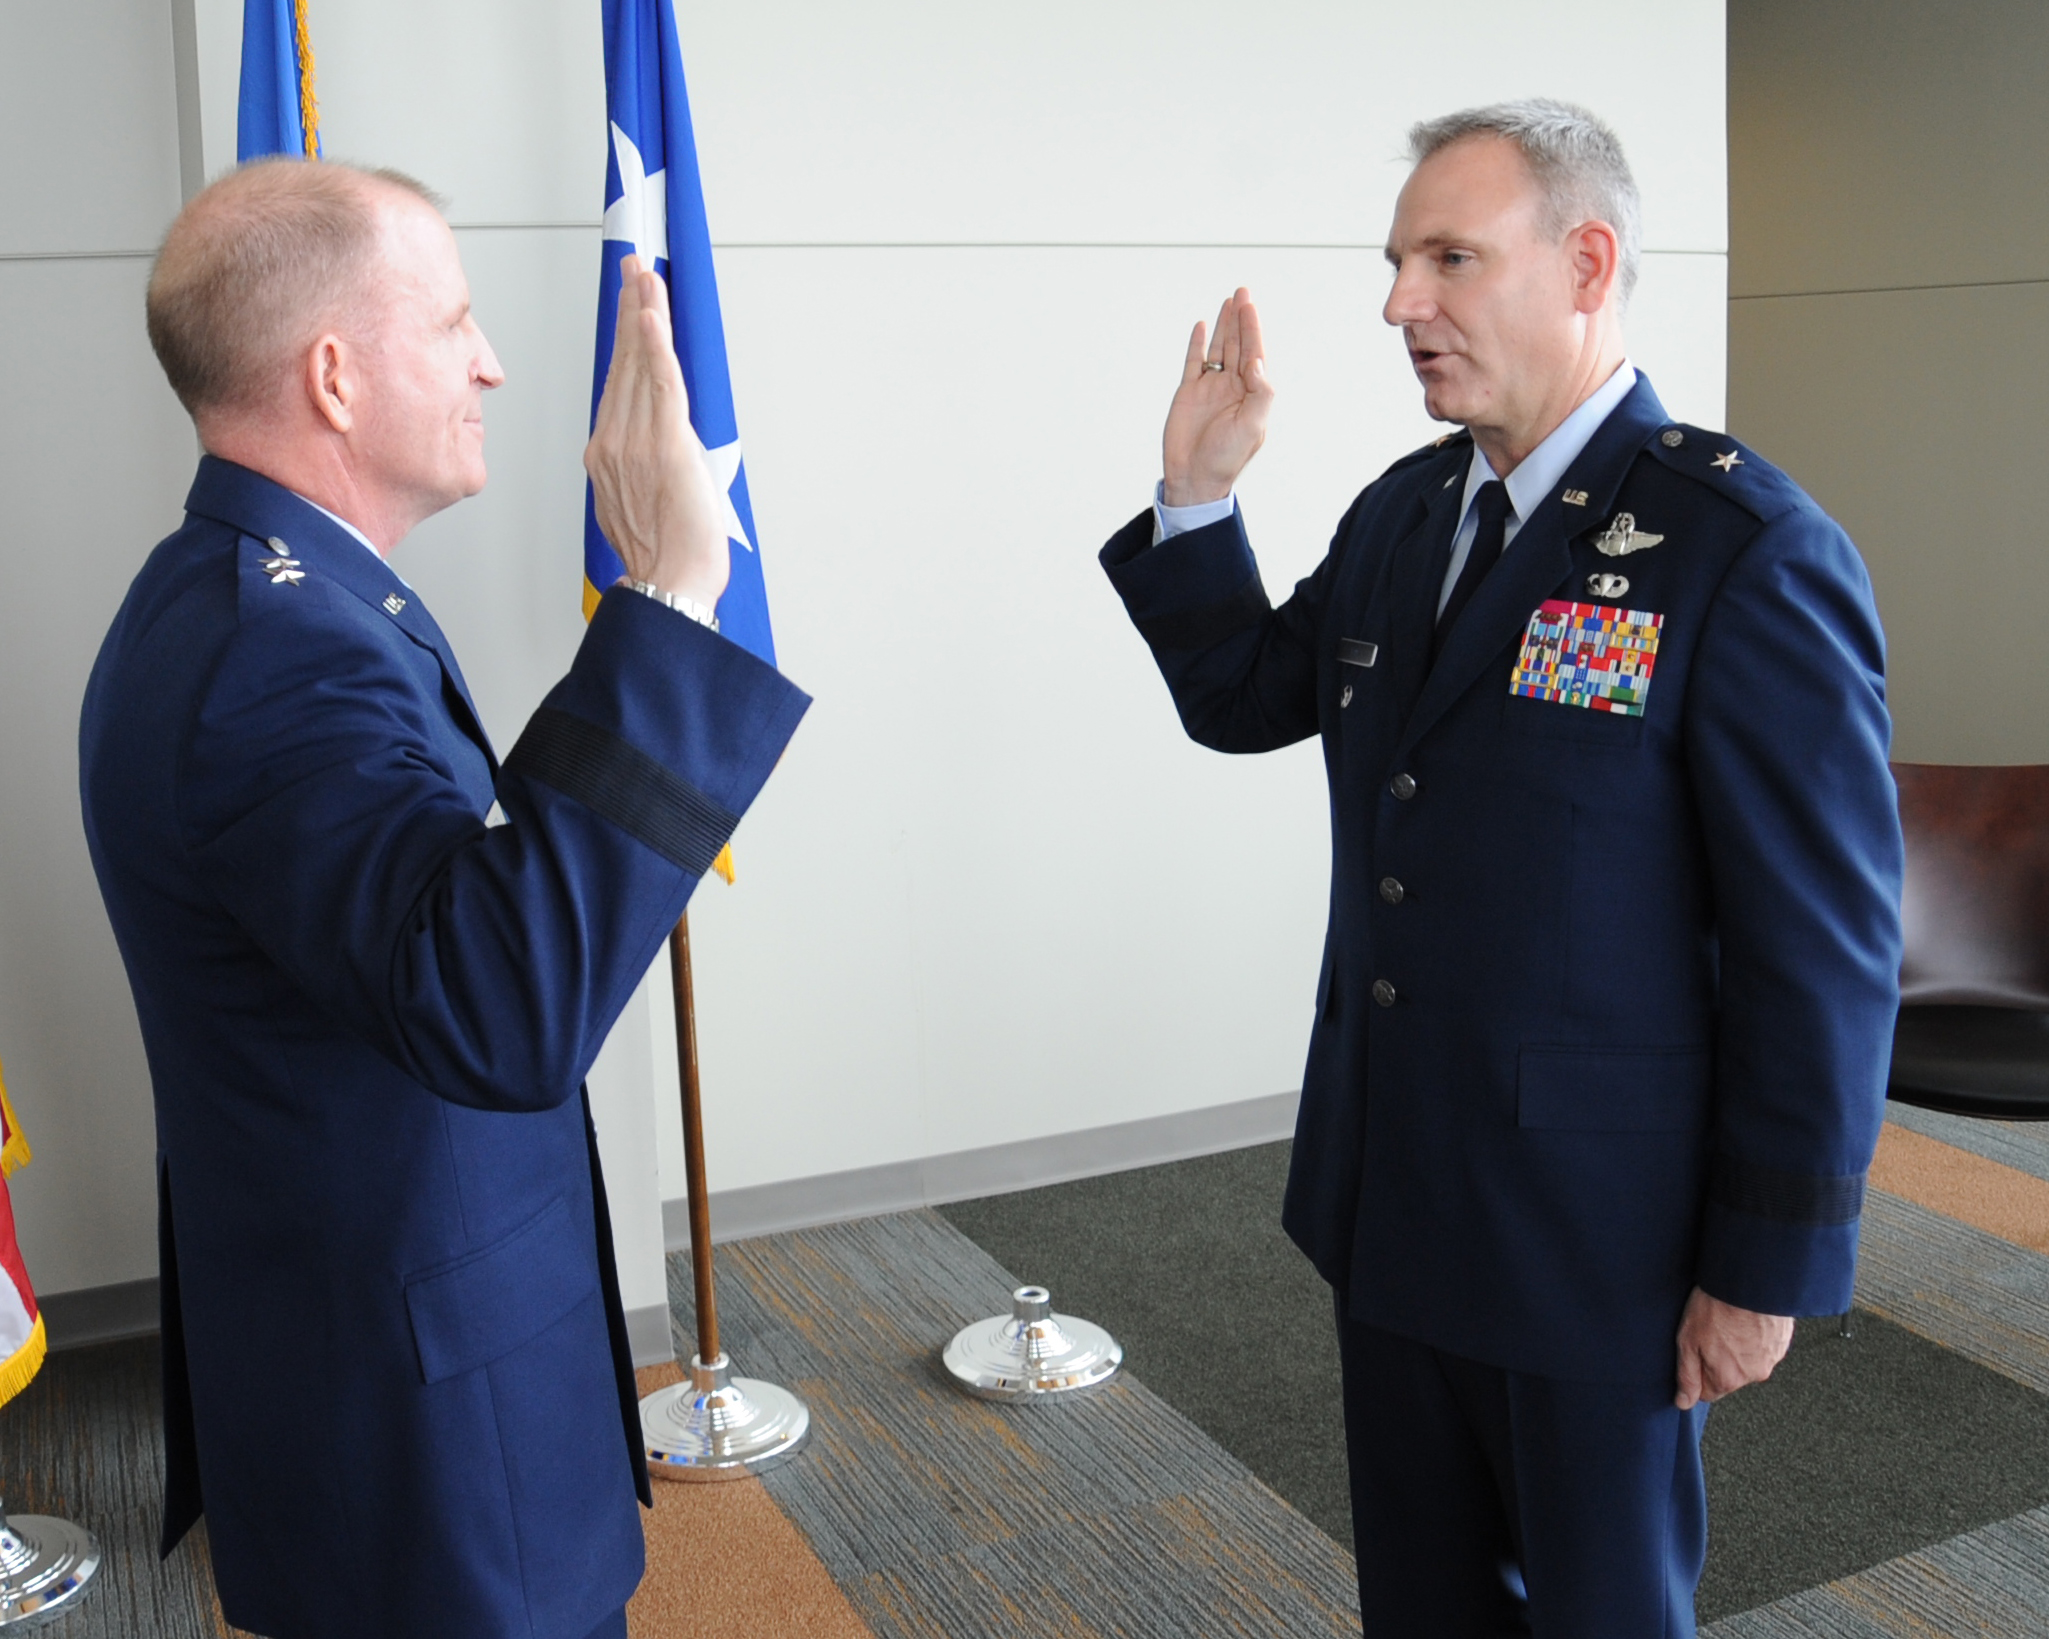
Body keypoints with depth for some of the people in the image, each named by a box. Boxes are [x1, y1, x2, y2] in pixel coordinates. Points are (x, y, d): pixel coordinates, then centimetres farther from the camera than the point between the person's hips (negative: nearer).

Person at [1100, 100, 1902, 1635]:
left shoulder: (1750, 553, -18)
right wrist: (1198, 495, -1)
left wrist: (1772, 1264, -12)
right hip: (1391, 1192, 7)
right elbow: (1244, 698, 15)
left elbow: (1826, 941, -16)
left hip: (1597, 1222, -6)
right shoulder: (1403, 512, 5)